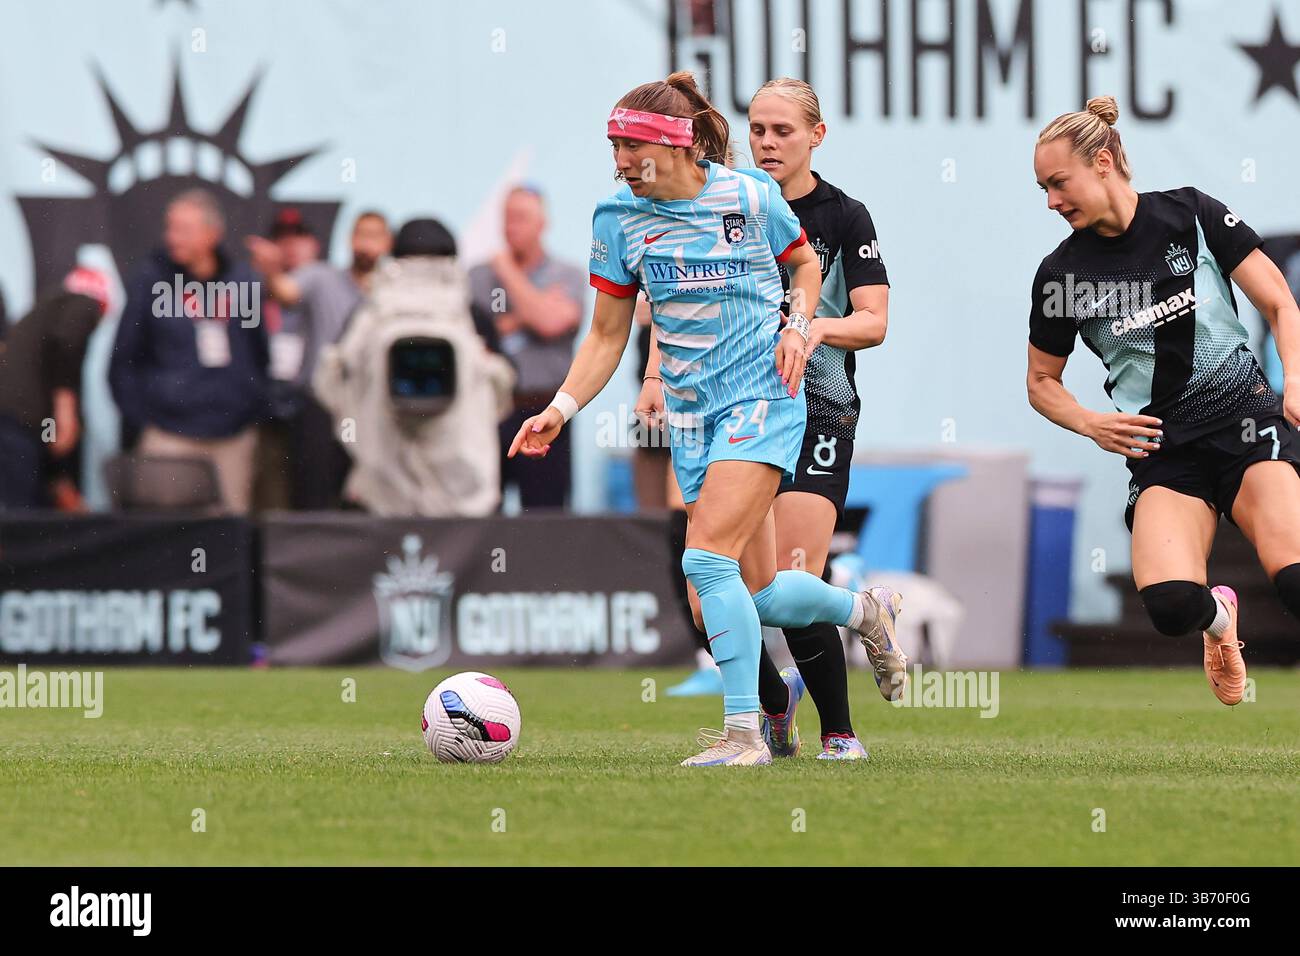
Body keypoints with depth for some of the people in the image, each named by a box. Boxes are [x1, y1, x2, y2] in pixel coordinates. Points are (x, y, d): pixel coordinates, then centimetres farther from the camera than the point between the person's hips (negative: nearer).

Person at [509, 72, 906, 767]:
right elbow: (608, 333, 8)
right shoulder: (618, 217, 1)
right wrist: (560, 410, -3)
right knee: (757, 593, 6)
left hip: (762, 397, -5)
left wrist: (798, 325, -6)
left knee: (707, 558, -22)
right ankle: (864, 611, 38)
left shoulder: (750, 196, -8)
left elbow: (805, 263, 12)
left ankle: (743, 732, -17)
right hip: (690, 411, 5)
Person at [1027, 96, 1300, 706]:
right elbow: (1042, 382, 16)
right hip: (1161, 446, 2)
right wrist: (1091, 424, -4)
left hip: (1242, 413, -2)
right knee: (1170, 603, -24)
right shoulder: (1060, 275, 3)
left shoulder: (1191, 215, -1)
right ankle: (1215, 615, 12)